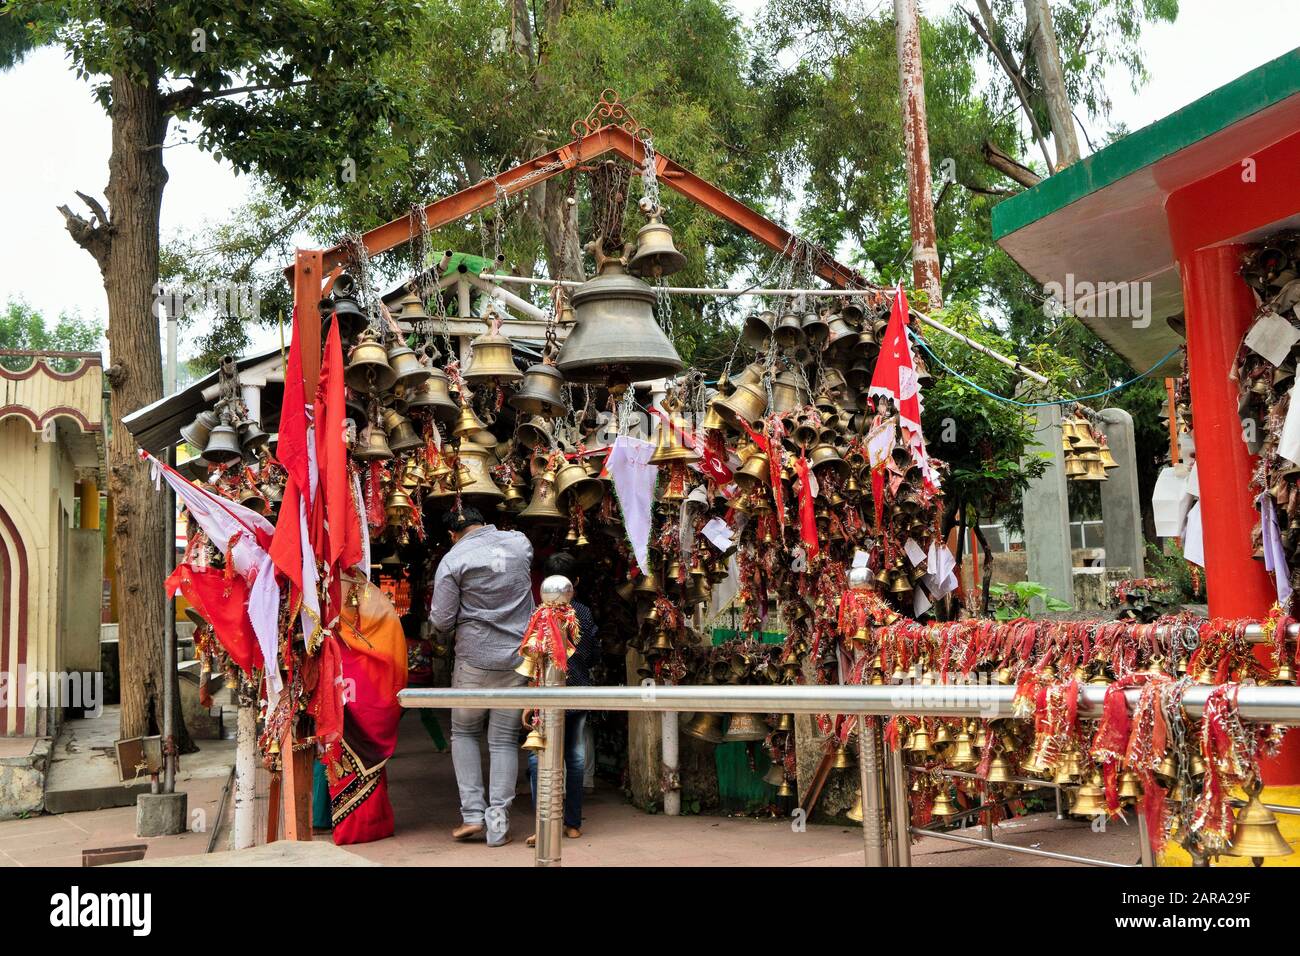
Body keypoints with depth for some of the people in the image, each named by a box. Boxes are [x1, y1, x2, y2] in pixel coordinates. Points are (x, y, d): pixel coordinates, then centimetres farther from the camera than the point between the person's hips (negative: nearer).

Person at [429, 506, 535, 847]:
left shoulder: (453, 560, -8)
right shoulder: (519, 542, 3)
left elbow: (441, 623, -7)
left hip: (474, 659, -3)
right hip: (518, 658, 3)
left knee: (464, 733, 15)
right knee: (505, 739, 8)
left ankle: (473, 815, 7)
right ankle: (498, 822, 3)